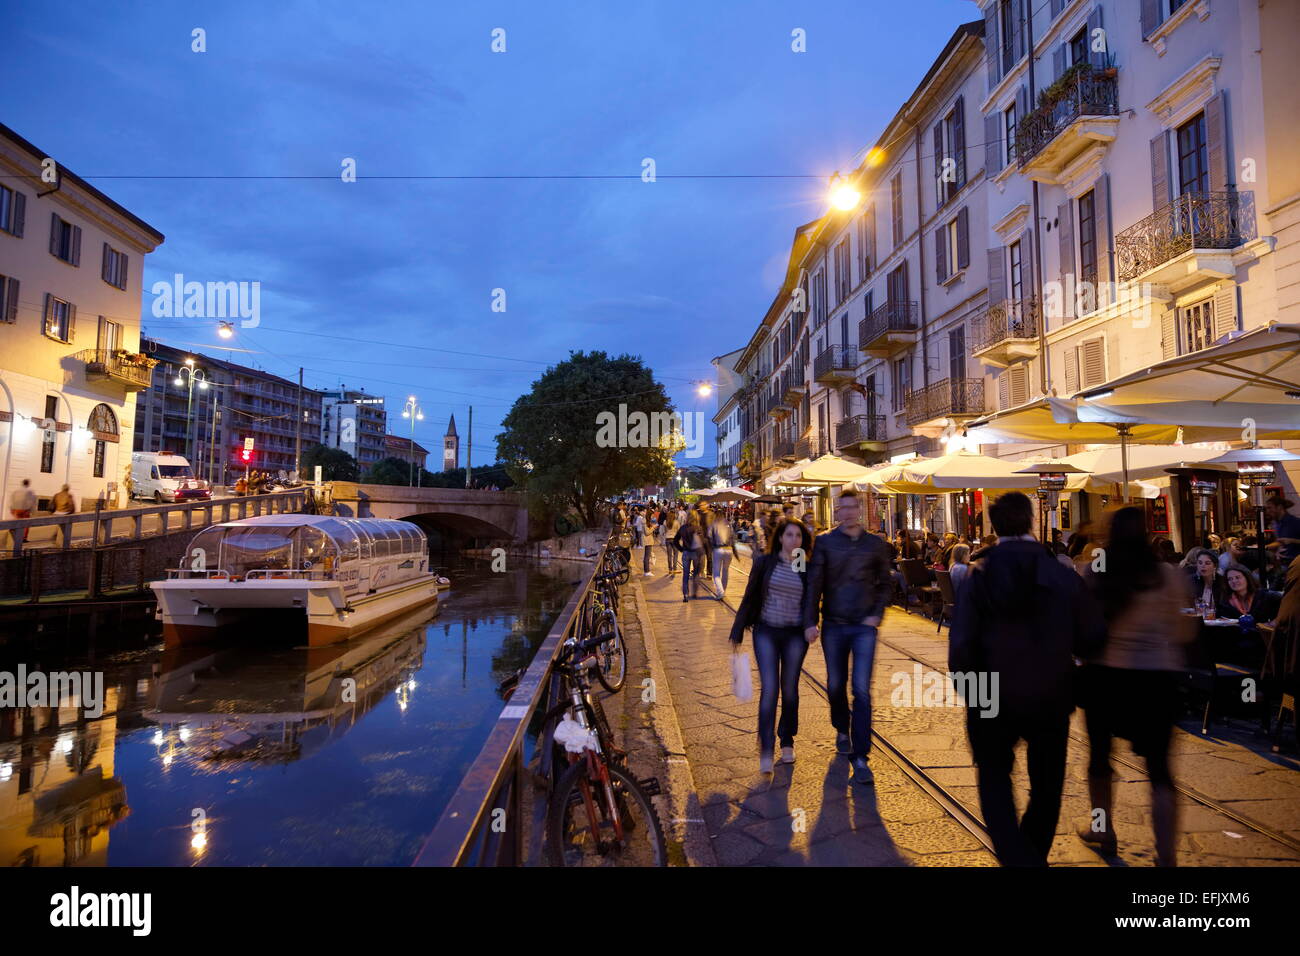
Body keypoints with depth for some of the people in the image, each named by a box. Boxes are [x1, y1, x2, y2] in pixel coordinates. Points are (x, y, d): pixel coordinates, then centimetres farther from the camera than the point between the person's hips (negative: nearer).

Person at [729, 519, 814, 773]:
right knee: (769, 689, -9)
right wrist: (737, 632, 1)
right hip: (766, 632, -1)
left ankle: (787, 742, 30)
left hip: (795, 635, 2)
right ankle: (766, 751, -2)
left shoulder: (806, 569, 1)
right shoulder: (764, 562, -2)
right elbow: (749, 597, 1)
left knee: (790, 690, 10)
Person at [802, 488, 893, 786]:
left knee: (862, 690, -6)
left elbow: (885, 584, 10)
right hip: (833, 626, 1)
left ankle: (860, 757, -1)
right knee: (835, 685, 14)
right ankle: (842, 731, 41)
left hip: (864, 627, 0)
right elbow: (814, 583, -4)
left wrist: (876, 615, -3)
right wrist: (810, 621, -10)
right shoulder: (824, 542, -1)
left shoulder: (875, 544, 3)